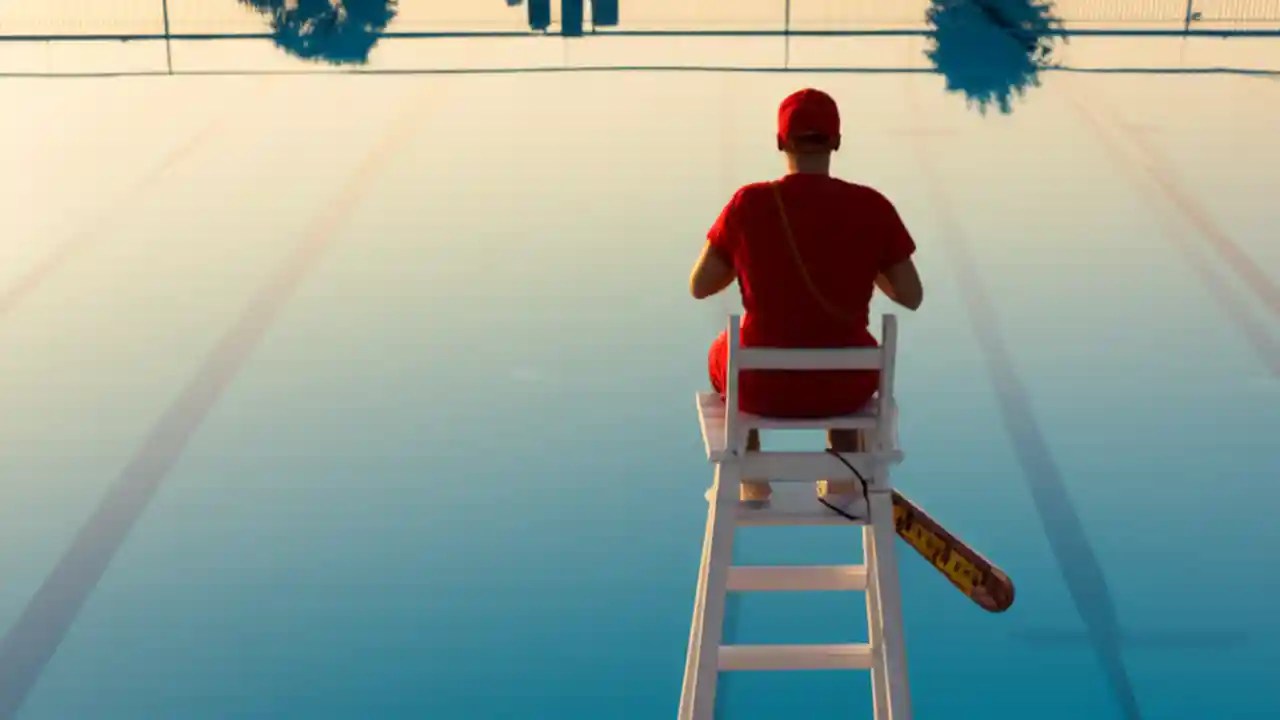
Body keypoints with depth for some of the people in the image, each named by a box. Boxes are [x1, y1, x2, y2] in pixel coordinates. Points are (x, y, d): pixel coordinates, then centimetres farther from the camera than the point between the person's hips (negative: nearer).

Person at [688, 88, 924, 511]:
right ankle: (842, 479, 37)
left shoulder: (749, 203, -12)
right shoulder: (872, 207, -10)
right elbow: (911, 297, -2)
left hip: (764, 385, -1)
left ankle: (751, 480, 39)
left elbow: (700, 287, -1)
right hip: (845, 385, 1)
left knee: (723, 352, 37)